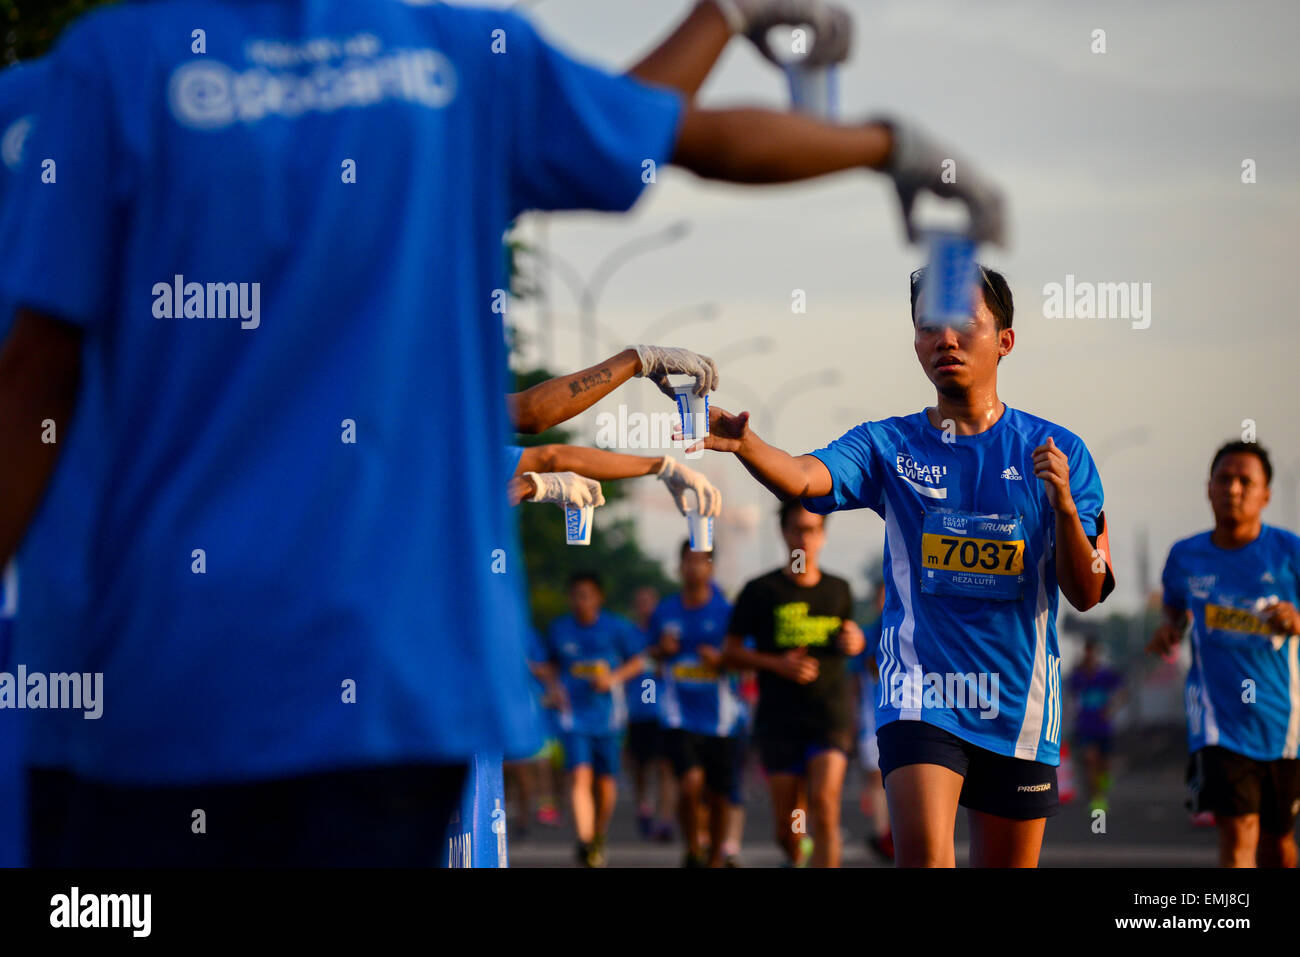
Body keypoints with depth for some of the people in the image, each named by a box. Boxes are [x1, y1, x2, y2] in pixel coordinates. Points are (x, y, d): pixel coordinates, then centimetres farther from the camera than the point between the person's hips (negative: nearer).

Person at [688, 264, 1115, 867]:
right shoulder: (888, 447, 2)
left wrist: (1064, 505, -19)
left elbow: (1087, 595, -1)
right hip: (920, 692, -1)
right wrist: (742, 443, -40)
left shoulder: (1056, 451, 2)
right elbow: (803, 477, -19)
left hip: (1018, 702, 2)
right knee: (924, 853, -24)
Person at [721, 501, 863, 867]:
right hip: (779, 717, -1)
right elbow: (730, 652, 3)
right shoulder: (761, 591, 2)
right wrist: (777, 663, -12)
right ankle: (796, 858, 38)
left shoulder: (839, 590, 10)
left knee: (825, 807, -18)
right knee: (786, 823, 4)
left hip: (831, 713, 1)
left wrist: (856, 642, 2)